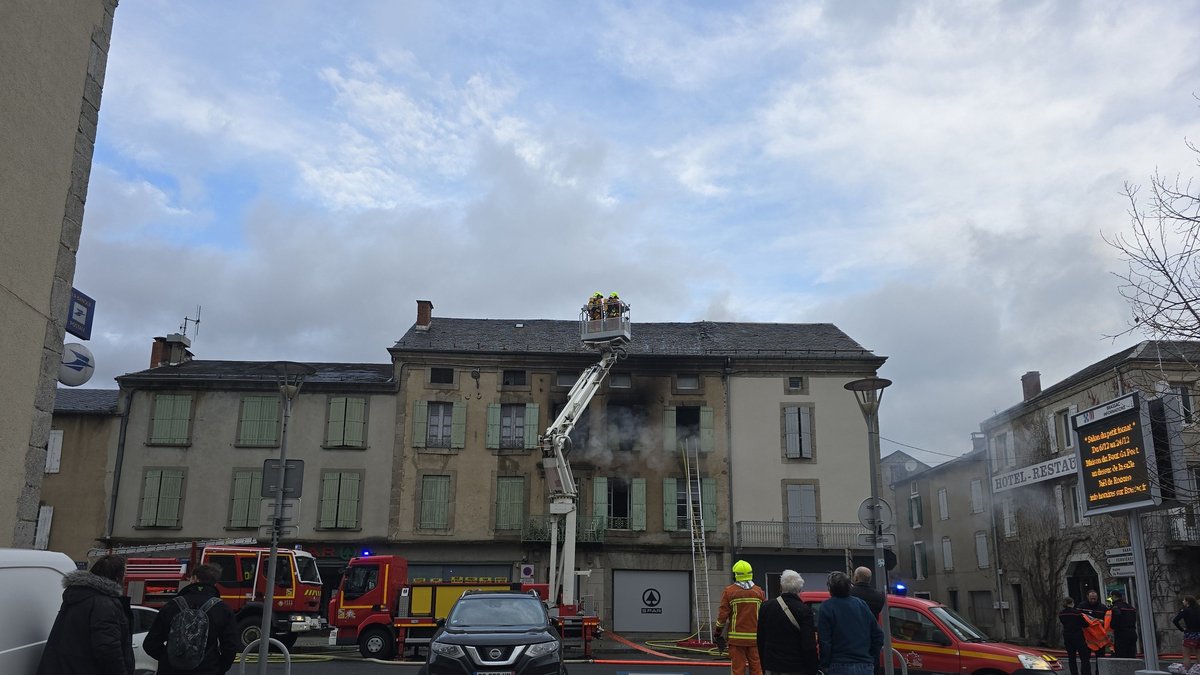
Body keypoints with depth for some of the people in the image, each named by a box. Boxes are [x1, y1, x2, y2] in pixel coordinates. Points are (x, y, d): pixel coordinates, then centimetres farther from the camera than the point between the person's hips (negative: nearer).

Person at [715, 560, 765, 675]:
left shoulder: (729, 591, -4)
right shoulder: (759, 592, 3)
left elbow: (723, 614, -4)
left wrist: (717, 631, 10)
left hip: (736, 638, -2)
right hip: (755, 638, 2)